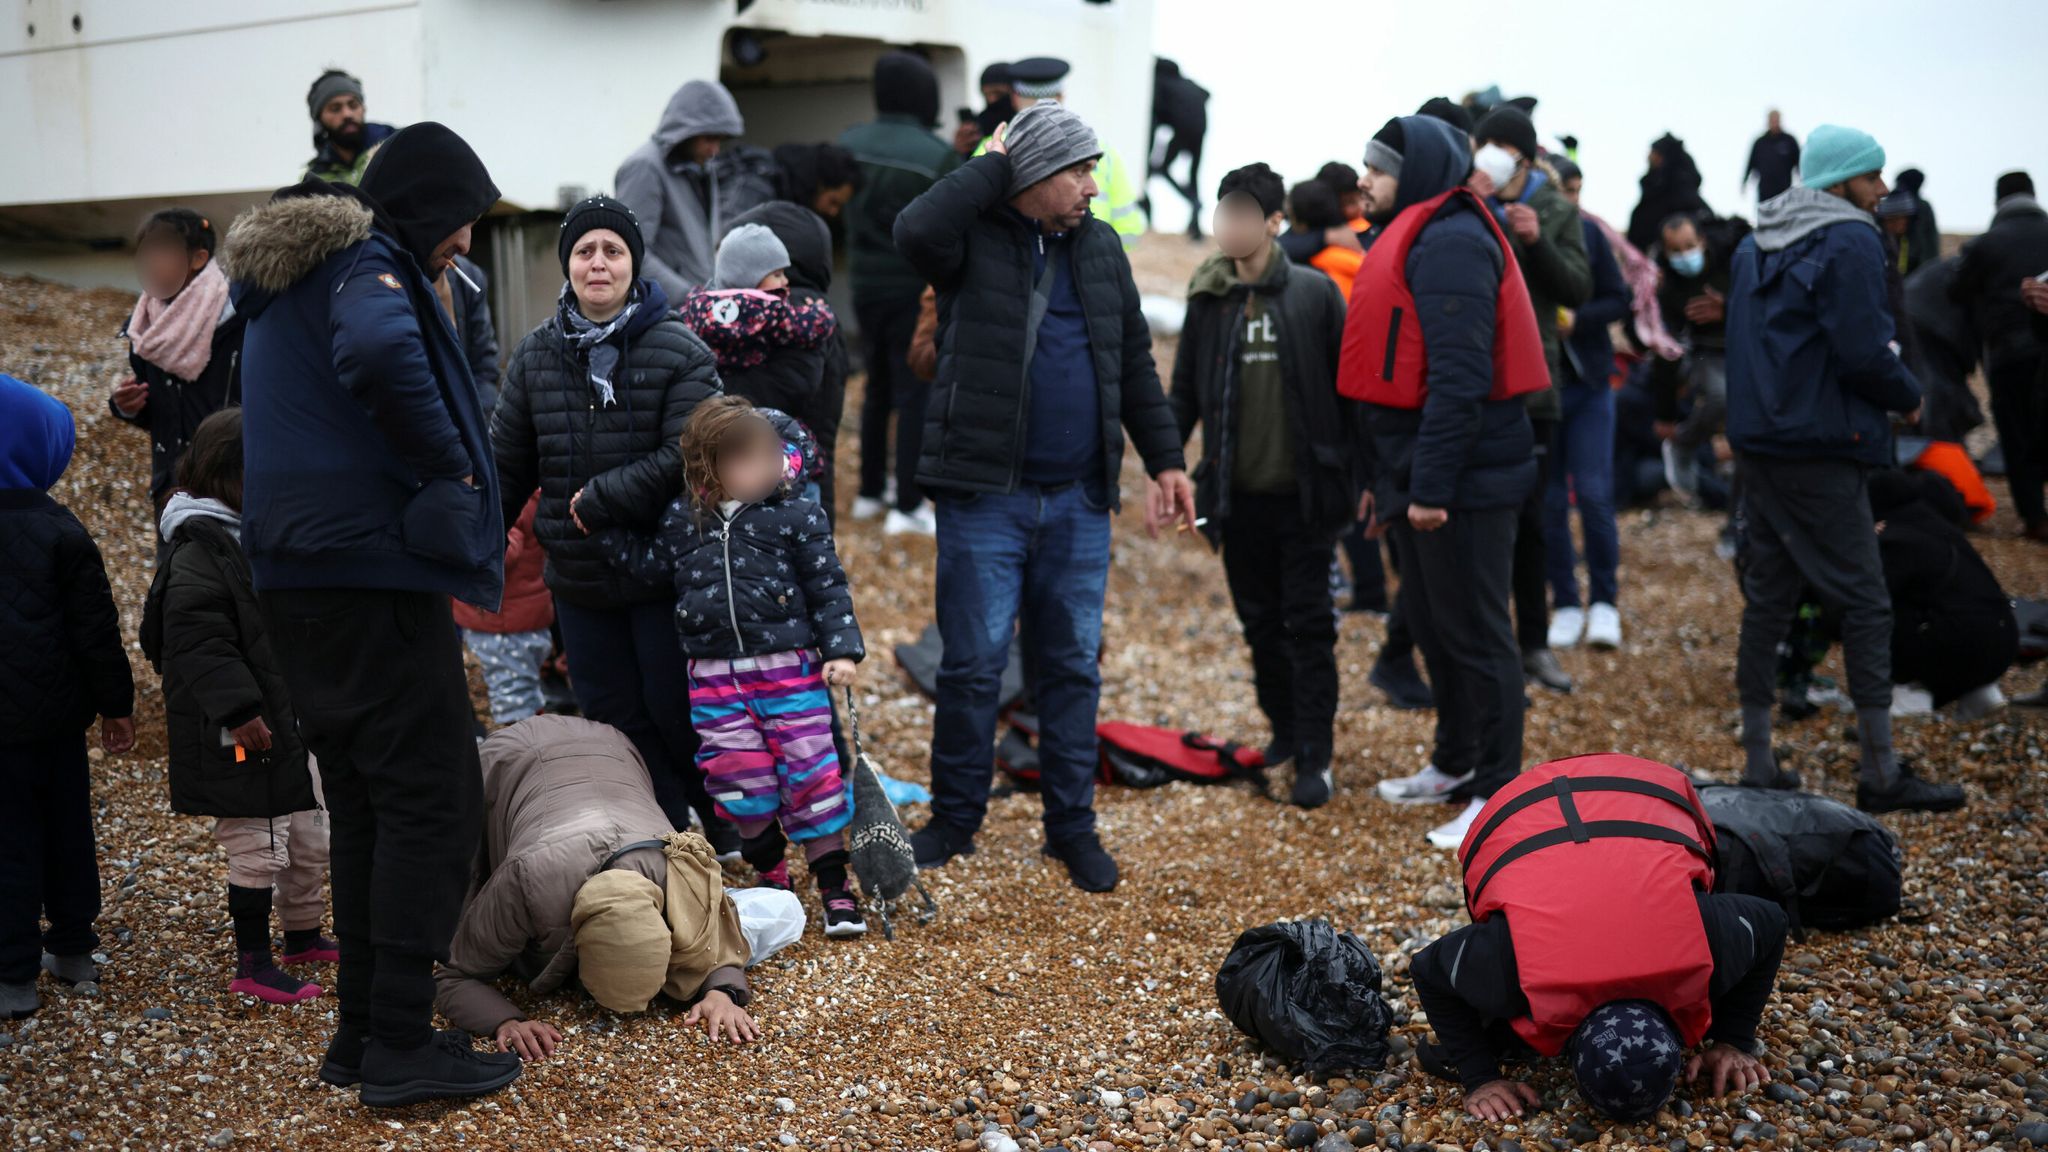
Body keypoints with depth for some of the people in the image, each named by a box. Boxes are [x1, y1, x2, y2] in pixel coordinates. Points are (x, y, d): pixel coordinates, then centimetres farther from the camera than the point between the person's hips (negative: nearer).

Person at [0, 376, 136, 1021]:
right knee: (67, 828, 16)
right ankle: (73, 949, 27)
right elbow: (96, 630, -5)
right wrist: (116, 704, 5)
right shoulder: (60, 532, -7)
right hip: (57, 716, 2)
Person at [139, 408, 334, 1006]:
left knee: (308, 837, 19)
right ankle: (251, 965, 9)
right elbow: (198, 642, -24)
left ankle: (303, 936, 36)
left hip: (293, 721, 10)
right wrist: (238, 710, -27)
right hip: (243, 733, -10)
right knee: (256, 845, -2)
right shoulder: (199, 549, -18)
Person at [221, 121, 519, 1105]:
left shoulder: (287, 274, 20)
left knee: (363, 800, 15)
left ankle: (362, 1029, 20)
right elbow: (380, 353, -33)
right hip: (376, 569, -9)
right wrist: (449, 464, -17)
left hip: (298, 574, 9)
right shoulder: (369, 264, -10)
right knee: (430, 797, -4)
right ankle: (401, 1045, -4)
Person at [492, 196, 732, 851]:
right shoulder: (535, 356, 5)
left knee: (676, 711, 2)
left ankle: (726, 825, 26)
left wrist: (596, 500, -18)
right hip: (579, 580, 5)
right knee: (614, 721, 9)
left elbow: (685, 458, -19)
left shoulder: (681, 353, -9)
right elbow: (506, 464, 10)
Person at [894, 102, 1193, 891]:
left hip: (1078, 500, 4)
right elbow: (916, 230, -28)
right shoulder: (975, 241, -4)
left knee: (1073, 664, 9)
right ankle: (955, 818, 16)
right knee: (975, 663, 1)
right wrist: (993, 168, -15)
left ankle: (1072, 825, 20)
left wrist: (1165, 459, 12)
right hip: (985, 494, -4)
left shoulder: (1100, 248, 11)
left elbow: (1134, 362, 17)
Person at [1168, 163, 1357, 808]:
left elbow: (1347, 388, -1)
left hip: (1304, 494, -3)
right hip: (1238, 498, 3)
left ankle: (1315, 756, 5)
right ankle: (1283, 730, 28)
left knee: (1309, 625, 0)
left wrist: (1360, 475, -3)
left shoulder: (1315, 294, -4)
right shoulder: (1208, 302, 4)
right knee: (1260, 622, 13)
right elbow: (1185, 394, 9)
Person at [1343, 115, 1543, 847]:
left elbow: (1458, 376, -24)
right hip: (1420, 473, 11)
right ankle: (1455, 767, 33)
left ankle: (1498, 793, 5)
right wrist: (1387, 477, 21)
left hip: (1465, 479, -11)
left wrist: (1432, 485, -26)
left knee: (1474, 633, -4)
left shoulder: (1451, 243, -16)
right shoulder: (1413, 237, 17)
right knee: (1429, 623, 19)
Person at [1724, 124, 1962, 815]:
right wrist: (1907, 397, -1)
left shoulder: (1755, 246, 15)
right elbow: (1863, 352, -18)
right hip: (1821, 448, -8)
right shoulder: (1848, 241, -12)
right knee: (1864, 602, -2)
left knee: (1767, 598, 11)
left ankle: (1758, 765, 13)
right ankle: (1881, 774, 1)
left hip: (1757, 441, 8)